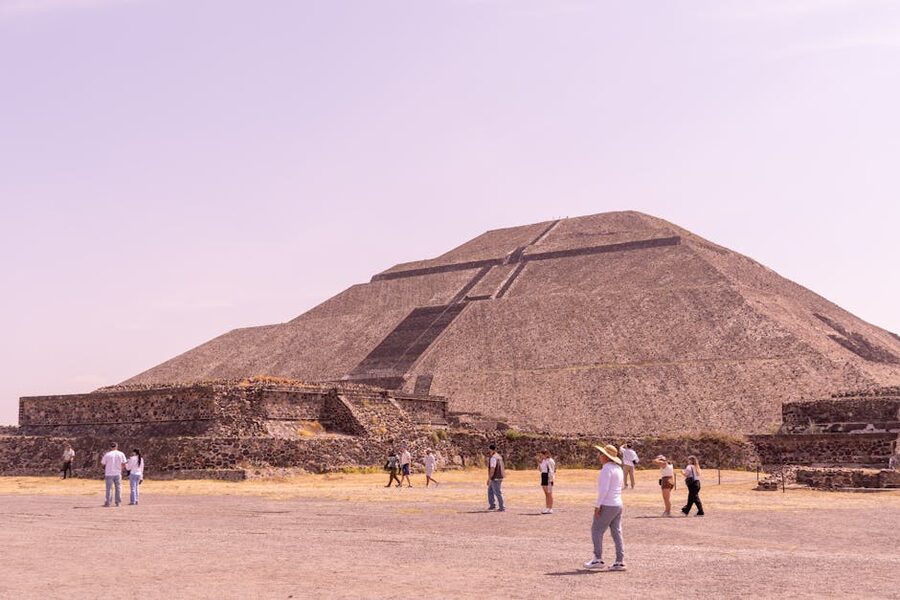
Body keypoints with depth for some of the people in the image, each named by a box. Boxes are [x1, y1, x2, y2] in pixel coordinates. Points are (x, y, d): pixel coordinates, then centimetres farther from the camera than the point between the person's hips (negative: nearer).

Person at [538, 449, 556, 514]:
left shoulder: (550, 461, -12)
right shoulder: (543, 461, 13)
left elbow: (551, 471, -15)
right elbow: (540, 469, 15)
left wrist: (550, 480, -18)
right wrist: (539, 461, 6)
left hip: (548, 478, -9)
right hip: (543, 477, 9)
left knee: (549, 494, -4)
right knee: (546, 494, 10)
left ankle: (550, 509, -1)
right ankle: (547, 508, 14)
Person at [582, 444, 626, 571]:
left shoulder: (606, 469, -15)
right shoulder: (618, 469, 13)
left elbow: (604, 488, -22)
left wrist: (597, 505, -20)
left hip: (607, 505, -9)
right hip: (618, 505, 9)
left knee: (596, 531, -1)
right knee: (616, 533, 7)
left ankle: (598, 560, -2)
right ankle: (620, 562, 4)